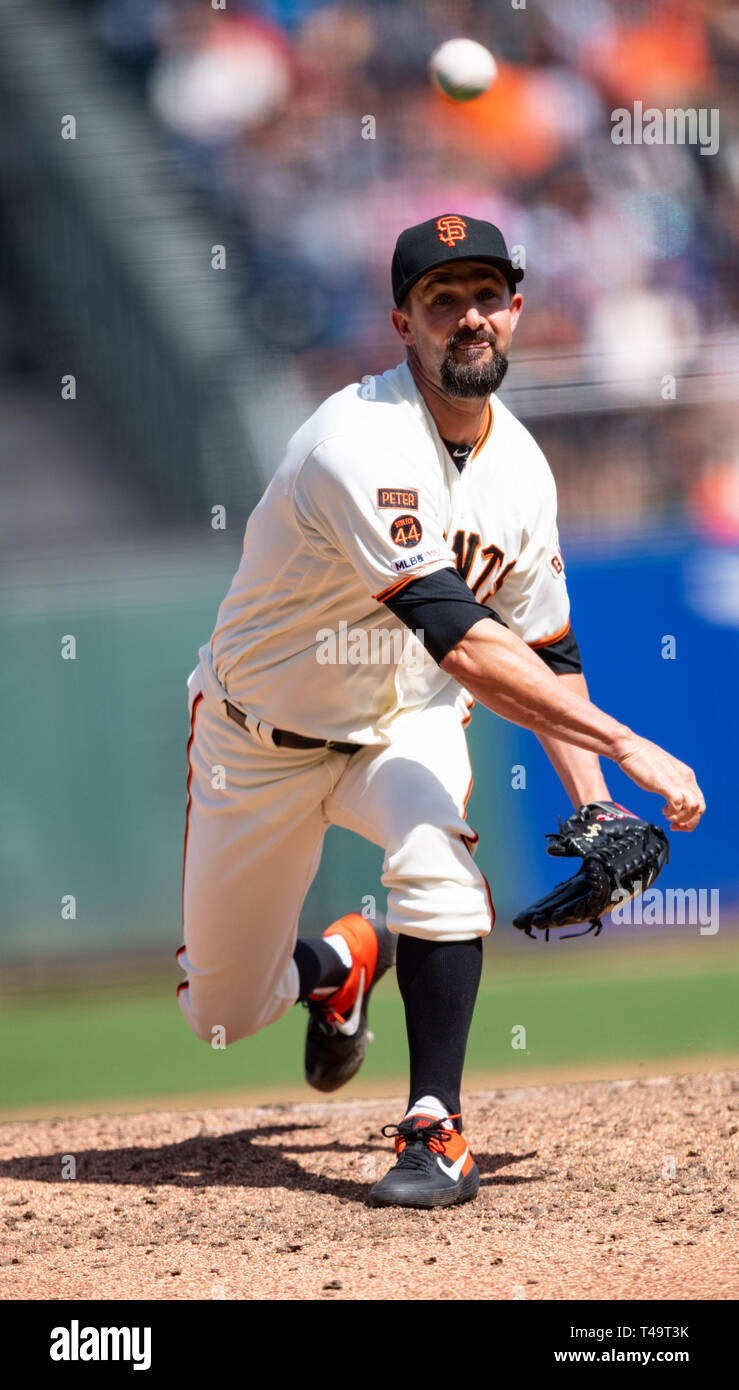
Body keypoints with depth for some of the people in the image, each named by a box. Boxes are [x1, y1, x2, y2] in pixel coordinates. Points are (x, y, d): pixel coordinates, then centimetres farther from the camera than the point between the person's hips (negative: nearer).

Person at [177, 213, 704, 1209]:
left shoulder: (520, 467, -7)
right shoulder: (362, 443, -31)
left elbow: (545, 655, 3)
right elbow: (462, 645, -36)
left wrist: (592, 806, -11)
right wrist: (625, 744, -38)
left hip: (406, 725, 3)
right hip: (261, 741, -3)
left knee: (435, 856, -32)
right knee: (225, 1014, 6)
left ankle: (436, 1130, -21)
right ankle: (338, 962, 41)